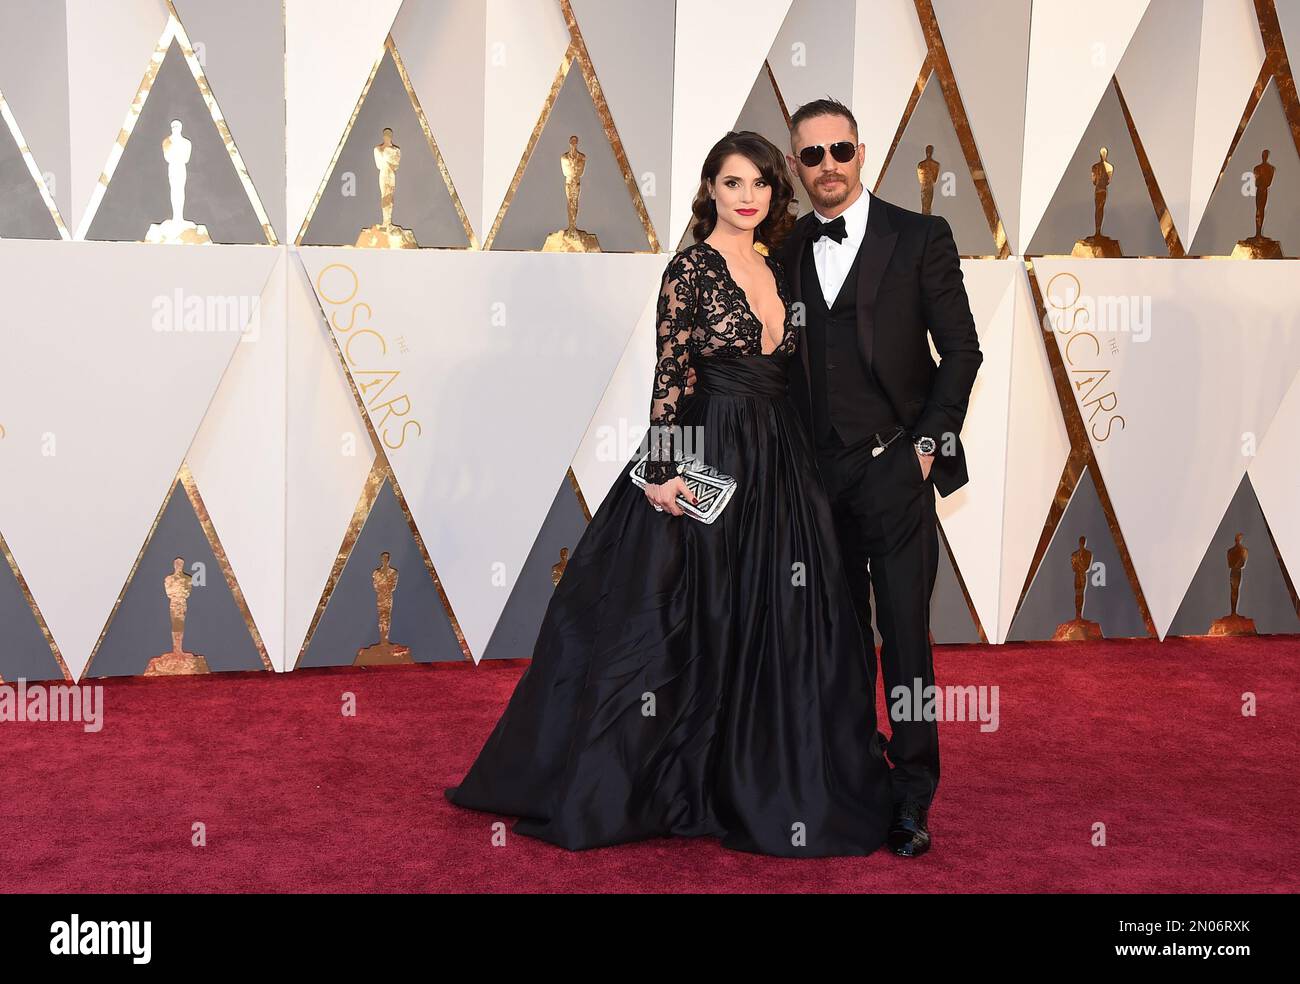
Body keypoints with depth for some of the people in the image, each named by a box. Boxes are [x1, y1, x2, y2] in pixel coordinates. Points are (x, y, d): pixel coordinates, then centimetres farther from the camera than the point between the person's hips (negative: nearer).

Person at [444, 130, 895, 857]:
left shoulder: (777, 272, 12)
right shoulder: (692, 267, -7)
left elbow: (784, 372, 14)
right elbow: (668, 374, -12)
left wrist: (801, 465, 11)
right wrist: (663, 470, -18)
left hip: (779, 464, 7)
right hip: (709, 459, -7)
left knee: (775, 625, 8)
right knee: (690, 620, -1)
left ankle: (754, 782, 19)